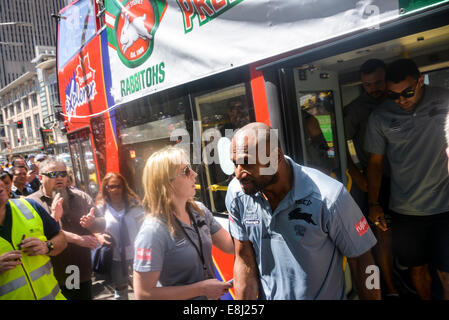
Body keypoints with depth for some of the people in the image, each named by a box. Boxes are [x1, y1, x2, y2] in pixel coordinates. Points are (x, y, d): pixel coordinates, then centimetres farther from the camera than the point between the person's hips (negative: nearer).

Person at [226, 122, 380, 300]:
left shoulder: (328, 198, -28)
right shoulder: (237, 193, -16)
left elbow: (361, 261, -16)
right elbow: (244, 261, -8)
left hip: (324, 295, -3)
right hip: (266, 296, 3)